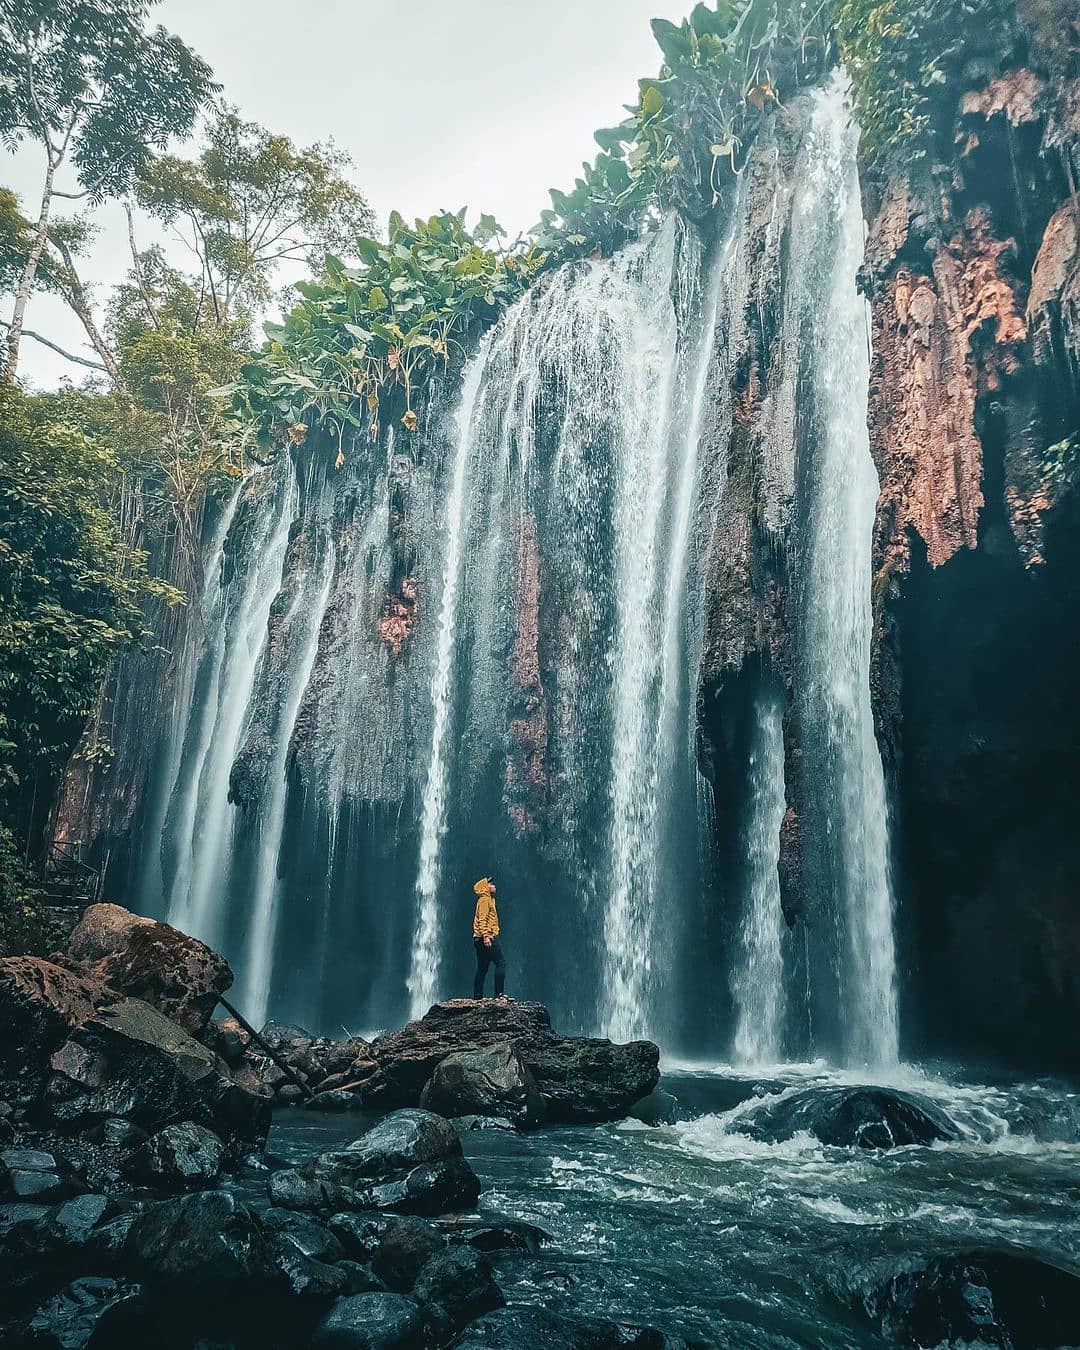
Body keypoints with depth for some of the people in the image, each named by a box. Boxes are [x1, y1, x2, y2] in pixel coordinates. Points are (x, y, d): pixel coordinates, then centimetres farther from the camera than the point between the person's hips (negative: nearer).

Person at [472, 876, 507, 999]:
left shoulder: (489, 900, 23)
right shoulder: (485, 900, -7)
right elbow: (482, 920, -18)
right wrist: (486, 936, -26)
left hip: (481, 939, 10)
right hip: (487, 938, -10)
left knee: (482, 969, 10)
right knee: (500, 963, -12)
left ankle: (477, 996, 11)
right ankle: (499, 993, -16)